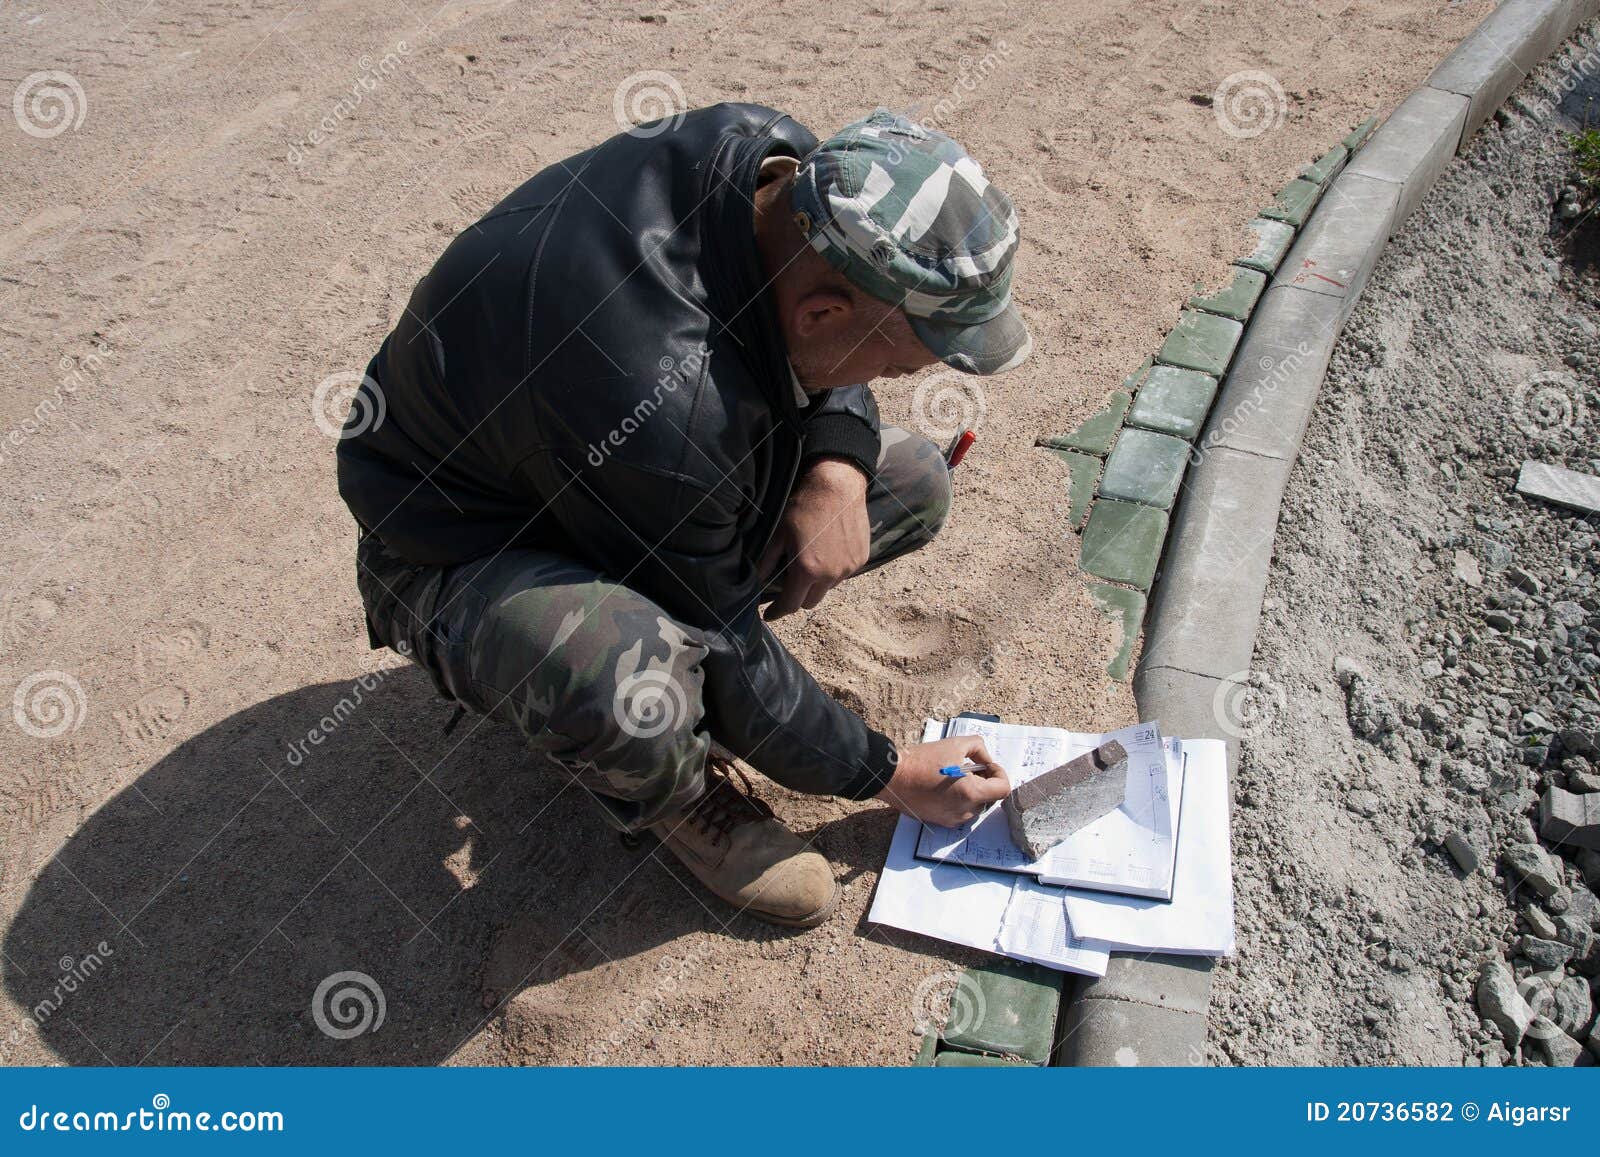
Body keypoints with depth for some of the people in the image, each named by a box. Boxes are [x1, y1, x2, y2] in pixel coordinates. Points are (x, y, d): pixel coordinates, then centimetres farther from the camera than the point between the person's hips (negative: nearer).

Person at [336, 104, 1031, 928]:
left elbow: (832, 369, 3)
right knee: (629, 700, -41)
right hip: (463, 550, -7)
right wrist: (890, 776, -11)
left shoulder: (788, 167, -18)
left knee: (914, 484, -2)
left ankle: (668, 645, 7)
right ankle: (670, 792, -3)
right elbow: (730, 654, -24)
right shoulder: (661, 404, -39)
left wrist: (837, 469, -18)